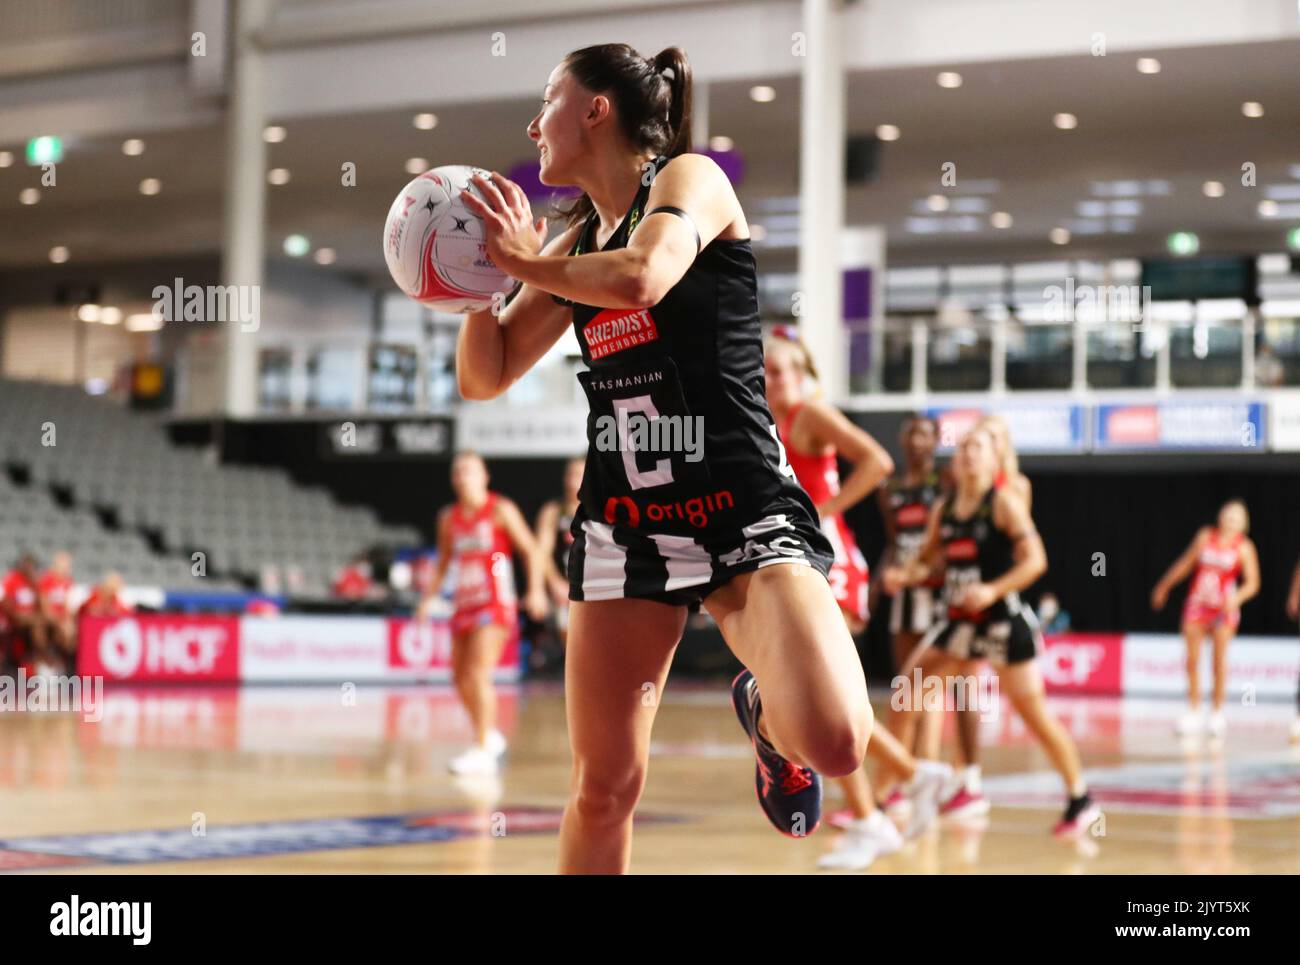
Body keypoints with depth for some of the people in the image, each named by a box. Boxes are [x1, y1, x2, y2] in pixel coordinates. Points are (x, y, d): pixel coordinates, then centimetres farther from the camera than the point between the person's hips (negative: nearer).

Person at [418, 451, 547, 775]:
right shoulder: (448, 517, 10)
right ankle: (490, 736, 31)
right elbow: (444, 560, 21)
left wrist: (535, 591, -16)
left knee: (478, 673, -19)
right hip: (464, 603, 7)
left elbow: (530, 551, -5)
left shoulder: (501, 510, -6)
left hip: (495, 603, -7)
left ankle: (483, 752, -19)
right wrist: (431, 596, 10)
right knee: (460, 678, 10)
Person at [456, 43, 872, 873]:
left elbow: (641, 278, -26)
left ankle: (764, 712, 9)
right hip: (625, 524, 6)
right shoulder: (572, 246, 14)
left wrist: (525, 260, -11)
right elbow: (485, 376, 18)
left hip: (747, 514, -6)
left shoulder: (691, 178, -4)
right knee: (605, 787, 3)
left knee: (835, 743, -25)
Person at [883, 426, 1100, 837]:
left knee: (1033, 712, -2)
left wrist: (993, 590, -26)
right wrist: (903, 575, -4)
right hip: (959, 622, 6)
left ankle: (1081, 799, 14)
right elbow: (928, 560, 17)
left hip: (1002, 622, -6)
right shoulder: (943, 509, 8)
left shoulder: (1004, 501, -9)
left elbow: (1035, 560, -15)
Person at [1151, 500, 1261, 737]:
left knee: (1219, 660, -5)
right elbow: (1185, 563, 17)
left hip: (1223, 608, -3)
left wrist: (1236, 597, -29)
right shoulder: (1205, 536, 5)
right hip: (1196, 605, 3)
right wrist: (1164, 586, 25)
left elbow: (1252, 583, -9)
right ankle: (1193, 712, 8)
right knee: (1192, 660, 0)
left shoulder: (1243, 548, -4)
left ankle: (1217, 713, 5)